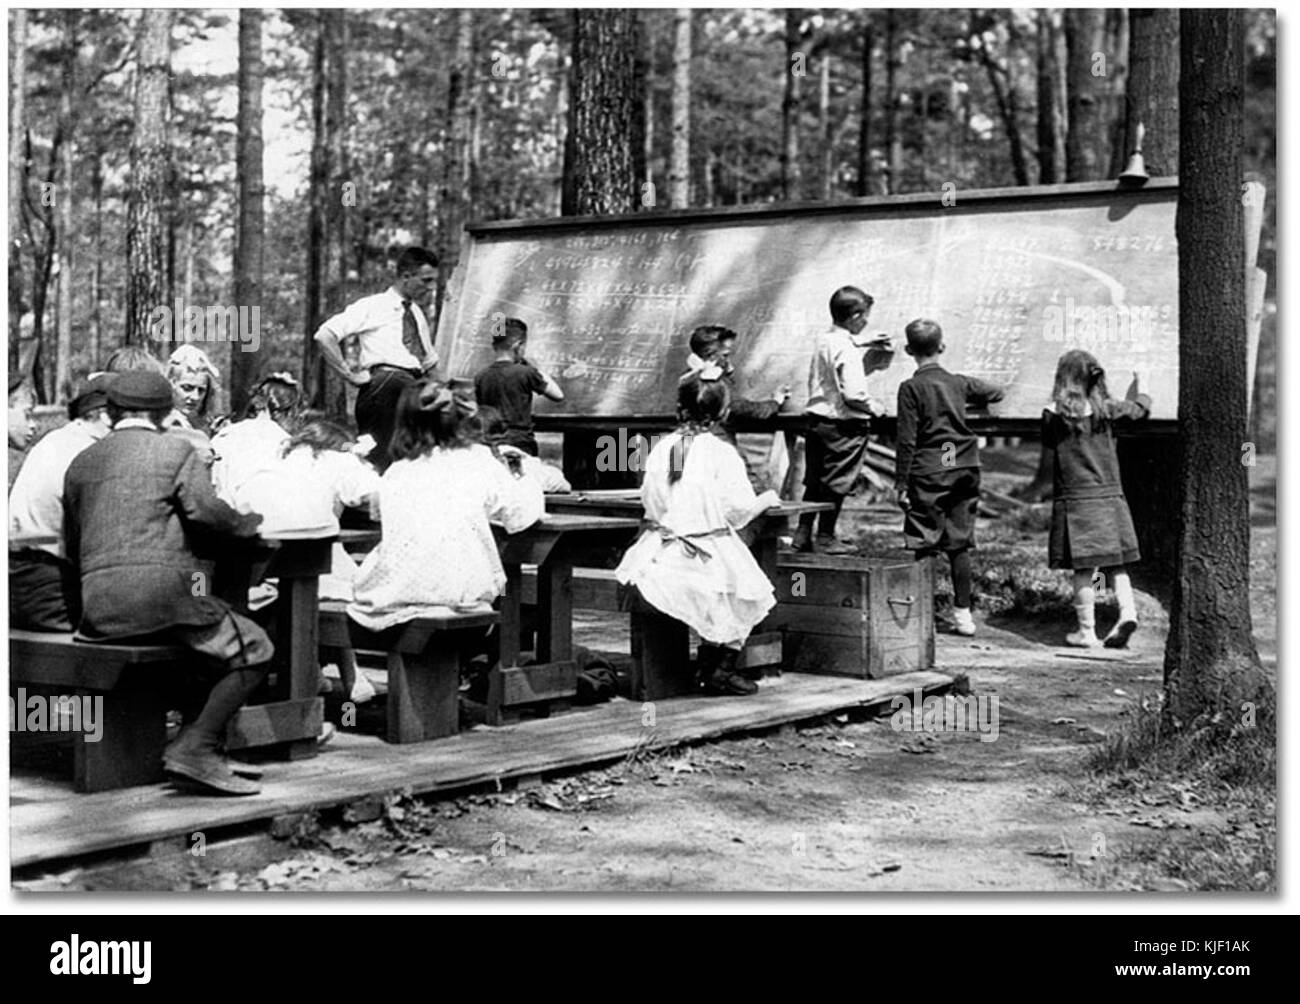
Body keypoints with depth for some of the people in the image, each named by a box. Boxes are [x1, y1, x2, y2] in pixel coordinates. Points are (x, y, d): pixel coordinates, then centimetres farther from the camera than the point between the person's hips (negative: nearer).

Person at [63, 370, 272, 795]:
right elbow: (204, 508, -10)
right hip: (161, 592, -7)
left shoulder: (81, 462, 20)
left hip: (97, 609, 7)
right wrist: (246, 523, 8)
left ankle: (202, 746, 20)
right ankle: (193, 747, -8)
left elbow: (72, 545, 22)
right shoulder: (177, 450, 4)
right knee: (254, 651, 4)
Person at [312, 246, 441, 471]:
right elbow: (324, 335, -4)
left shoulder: (419, 313, 26)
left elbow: (429, 356, 42)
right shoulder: (371, 307, 5)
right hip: (384, 382, -6)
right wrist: (350, 375, -6)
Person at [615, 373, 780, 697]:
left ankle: (705, 667, 21)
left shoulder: (662, 447, 3)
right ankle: (722, 669, 8)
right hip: (708, 556, -6)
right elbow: (739, 509, -10)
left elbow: (648, 498, 8)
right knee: (748, 594, 16)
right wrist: (767, 498, 10)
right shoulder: (721, 452, -11)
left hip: (660, 557, 6)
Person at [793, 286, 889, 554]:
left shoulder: (823, 340, 6)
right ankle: (825, 538, 10)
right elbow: (853, 394, -24)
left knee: (814, 480, 15)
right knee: (837, 482, 3)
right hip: (843, 425, -8)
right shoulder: (848, 350, -20)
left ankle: (803, 535, 19)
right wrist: (875, 408, -7)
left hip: (816, 418, 8)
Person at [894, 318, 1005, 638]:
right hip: (965, 468, 5)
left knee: (922, 546, -1)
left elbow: (907, 440, -9)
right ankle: (963, 614, 11)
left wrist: (901, 483, -5)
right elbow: (997, 393, 24)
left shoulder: (911, 388, -6)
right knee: (959, 544, 9)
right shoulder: (959, 383, 7)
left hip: (929, 472, -4)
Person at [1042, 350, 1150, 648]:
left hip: (1073, 498, -2)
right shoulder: (1107, 410, 0)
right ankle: (1127, 611, -5)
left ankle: (1087, 631, 6)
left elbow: (1049, 457, 1)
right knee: (1115, 564, 12)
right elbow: (1141, 407, 16)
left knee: (1083, 568, 2)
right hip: (1110, 496, 2)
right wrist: (1138, 393, 37)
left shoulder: (1053, 415, -8)